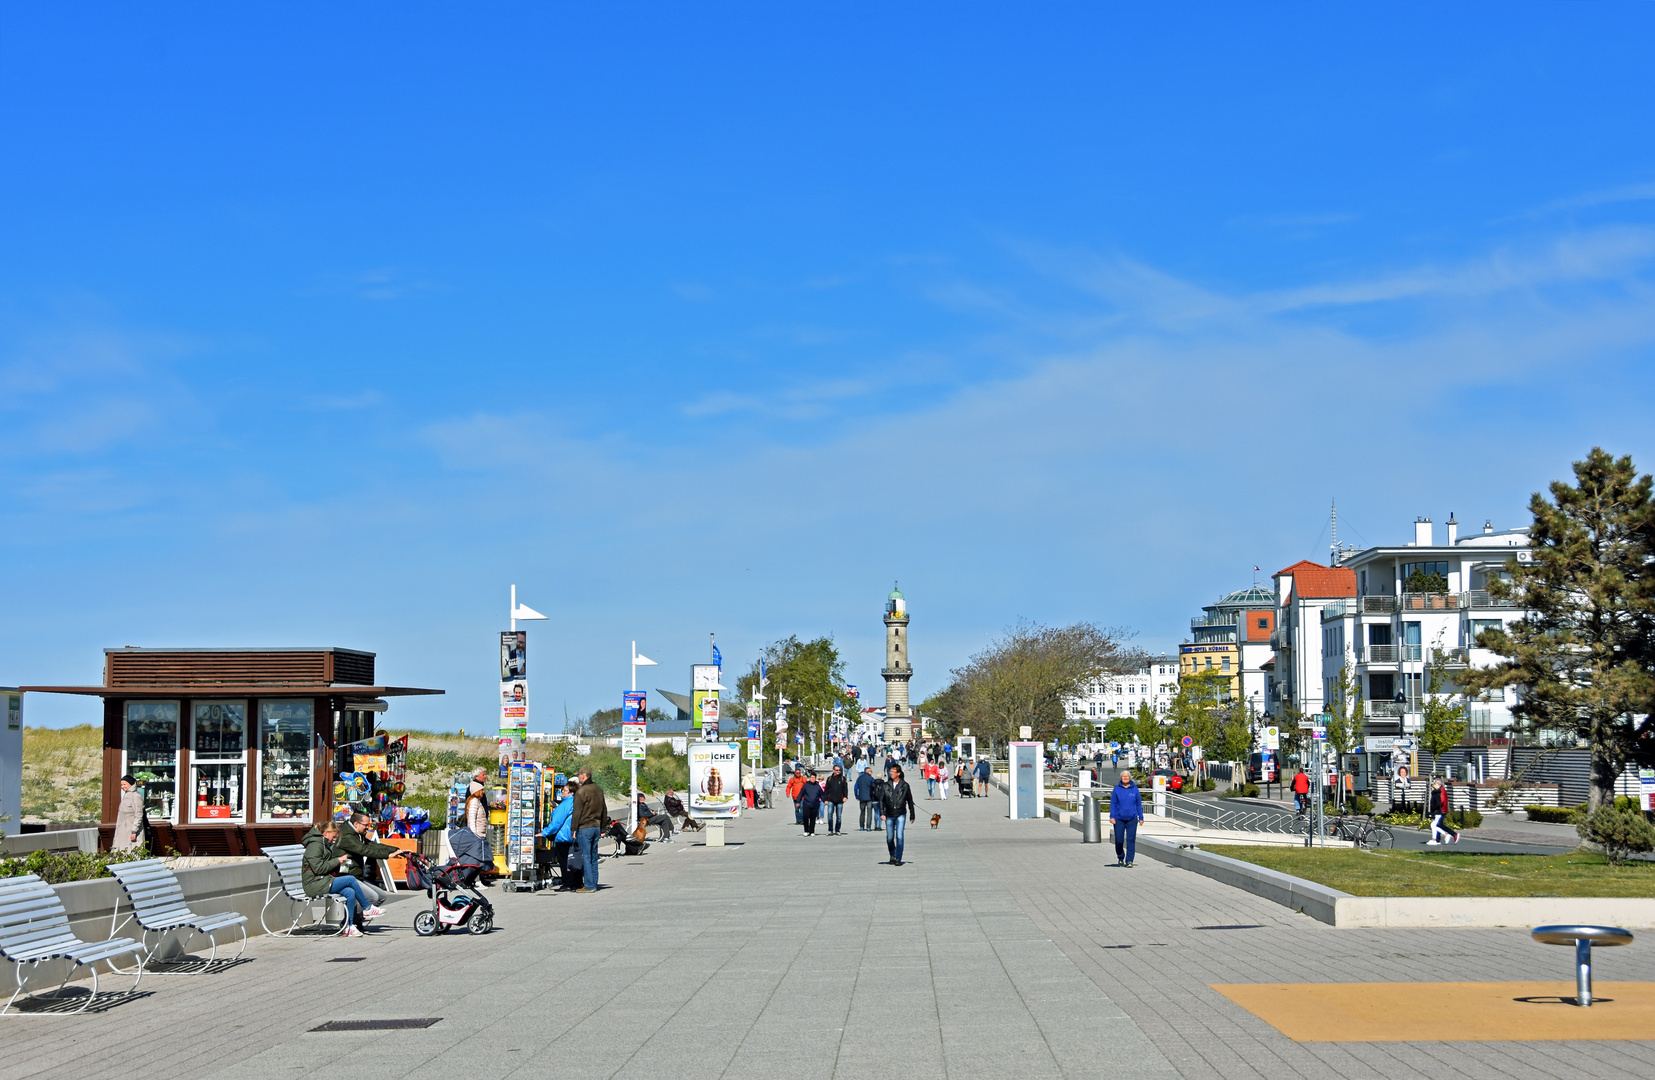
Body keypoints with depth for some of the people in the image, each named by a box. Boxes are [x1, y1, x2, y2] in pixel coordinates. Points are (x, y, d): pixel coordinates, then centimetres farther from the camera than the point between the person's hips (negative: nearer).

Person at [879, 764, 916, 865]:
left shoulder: (904, 785, 1)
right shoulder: (886, 785, 3)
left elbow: (910, 800, 8)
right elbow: (881, 799, 4)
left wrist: (912, 815, 11)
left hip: (900, 815, -2)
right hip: (889, 815, 2)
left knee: (899, 837, -12)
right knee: (890, 838, 8)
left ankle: (898, 859, -8)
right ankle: (892, 855, 31)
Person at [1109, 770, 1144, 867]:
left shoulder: (1134, 789, 6)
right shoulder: (1117, 789, 3)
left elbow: (1139, 804, 11)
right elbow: (1113, 804, 4)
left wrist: (1141, 817, 8)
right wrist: (1112, 816, -4)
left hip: (1132, 819, 0)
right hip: (1119, 819, 0)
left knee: (1131, 840, -4)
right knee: (1119, 840, 2)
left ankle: (1129, 860, 1)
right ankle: (1120, 858, 23)